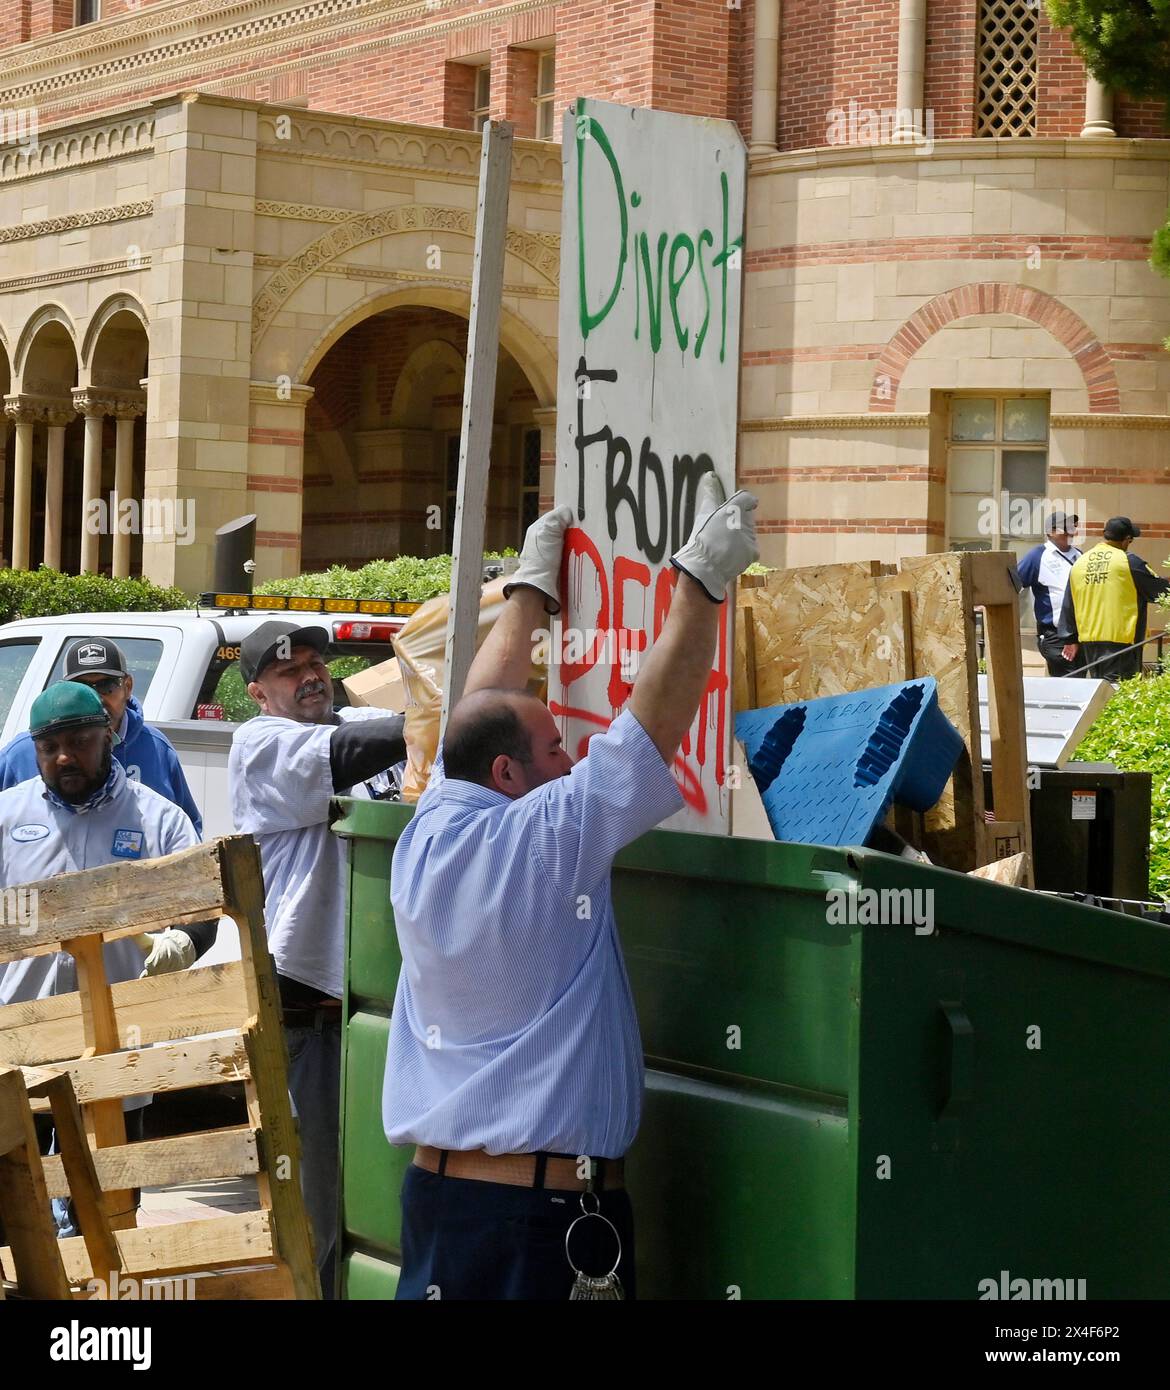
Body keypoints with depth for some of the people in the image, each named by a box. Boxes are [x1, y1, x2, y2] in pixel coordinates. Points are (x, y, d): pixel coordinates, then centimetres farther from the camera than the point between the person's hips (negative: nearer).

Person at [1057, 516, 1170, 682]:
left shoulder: (1079, 563, 8)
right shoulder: (1129, 562, -8)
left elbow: (1068, 606, 13)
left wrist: (1070, 639, 21)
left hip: (1088, 641, 6)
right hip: (1120, 640, -6)